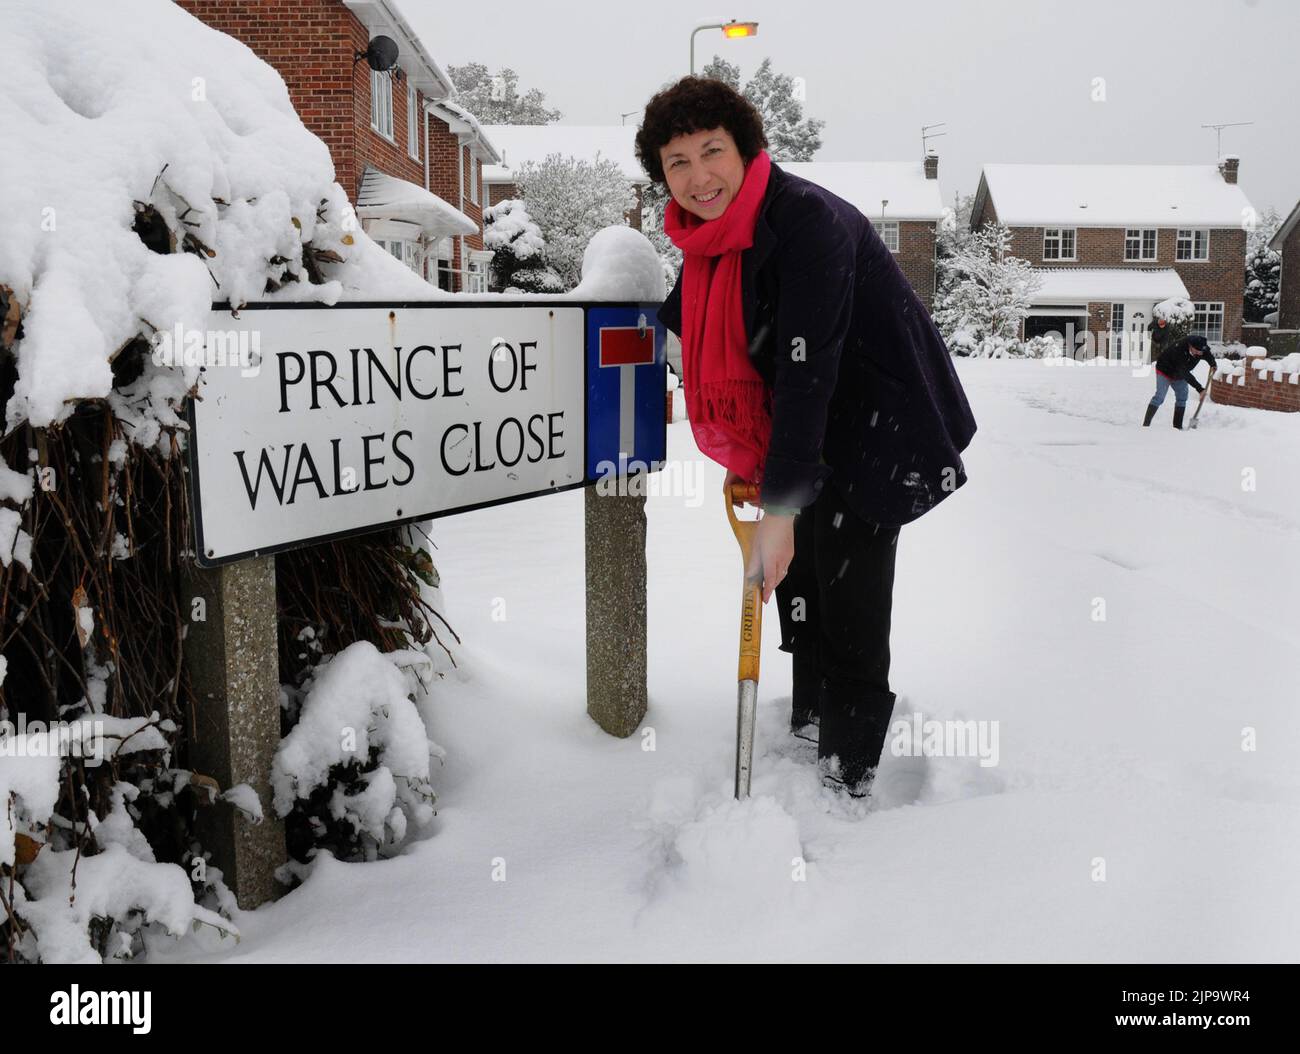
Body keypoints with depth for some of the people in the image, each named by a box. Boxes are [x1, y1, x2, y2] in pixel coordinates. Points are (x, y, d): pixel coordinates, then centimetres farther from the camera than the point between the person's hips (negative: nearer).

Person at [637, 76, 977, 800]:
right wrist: (747, 459, 7)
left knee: (847, 588, -7)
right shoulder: (707, 234, 0)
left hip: (877, 425, -9)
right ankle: (810, 721, 39)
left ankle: (851, 773, 9)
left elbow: (809, 368, -32)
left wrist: (781, 504, -33)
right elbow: (716, 349, 12)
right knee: (798, 574, 18)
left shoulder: (808, 219, -27)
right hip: (805, 425, 9)